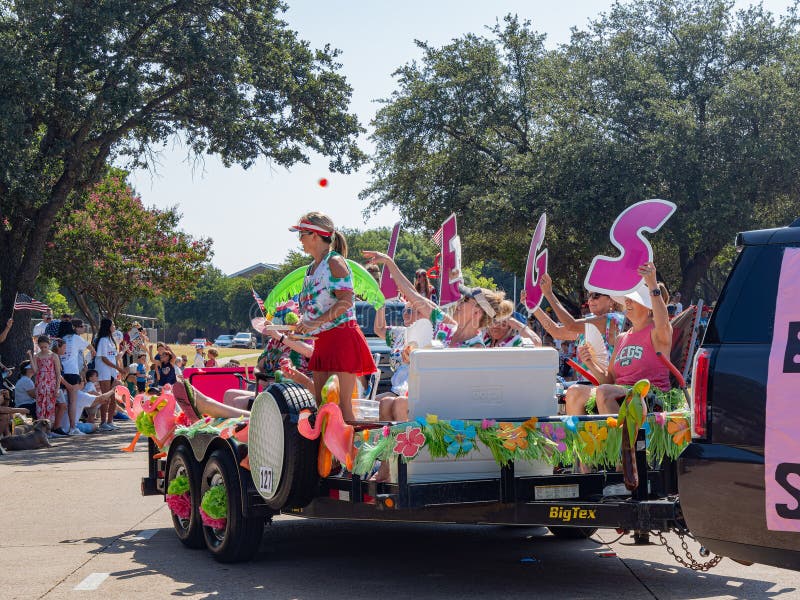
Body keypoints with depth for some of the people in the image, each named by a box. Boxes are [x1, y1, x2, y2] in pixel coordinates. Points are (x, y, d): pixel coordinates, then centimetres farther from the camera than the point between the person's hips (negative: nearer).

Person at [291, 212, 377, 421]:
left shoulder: (334, 262, -8)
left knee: (341, 402, -11)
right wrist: (301, 326, 12)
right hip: (322, 340, 9)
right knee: (320, 402, 8)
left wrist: (316, 323, -22)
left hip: (342, 337, -9)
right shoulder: (312, 267, 18)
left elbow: (346, 301, -18)